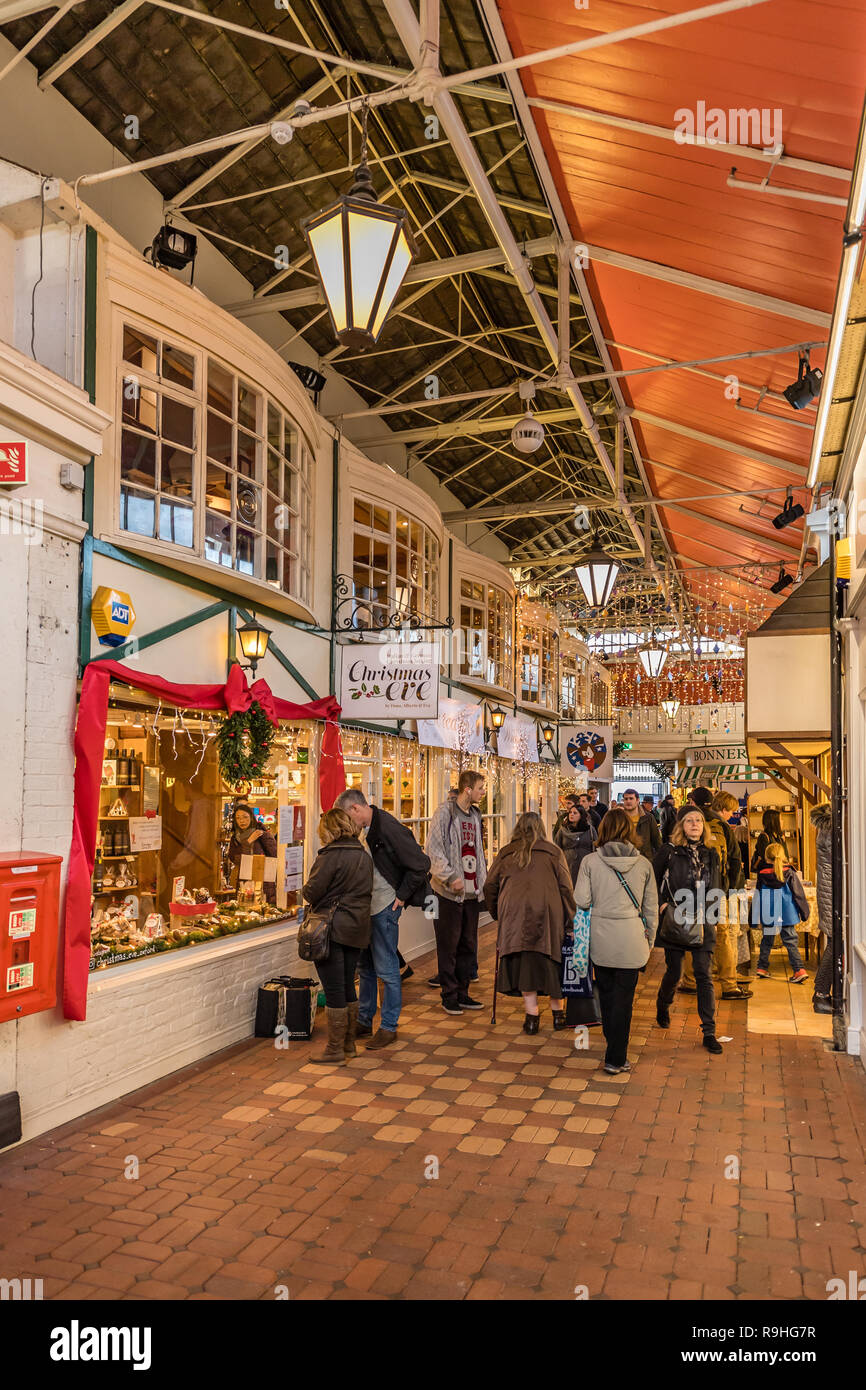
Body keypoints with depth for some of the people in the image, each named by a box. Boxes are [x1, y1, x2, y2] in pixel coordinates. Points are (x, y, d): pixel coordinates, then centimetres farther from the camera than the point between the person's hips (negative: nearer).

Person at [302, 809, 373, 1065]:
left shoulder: (331, 856, -15)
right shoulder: (364, 855, 8)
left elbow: (312, 892, -15)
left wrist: (306, 891, 6)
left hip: (332, 929, -7)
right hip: (357, 927, 8)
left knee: (333, 990, 0)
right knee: (348, 986, 17)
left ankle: (335, 1050, 7)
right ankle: (349, 1044, 25)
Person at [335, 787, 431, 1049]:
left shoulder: (389, 829, -19)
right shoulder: (367, 829, 8)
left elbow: (420, 865, -20)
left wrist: (402, 897, -13)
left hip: (385, 908, -9)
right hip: (366, 906, 9)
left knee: (386, 969, 0)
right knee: (365, 966, 16)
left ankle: (389, 1026, 12)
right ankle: (364, 1021, 29)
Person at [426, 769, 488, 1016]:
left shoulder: (475, 815, 14)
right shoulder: (445, 812, -9)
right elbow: (434, 849, -15)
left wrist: (483, 881, 15)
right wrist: (451, 877, -21)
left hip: (472, 892, 7)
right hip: (450, 892, -7)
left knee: (468, 945, 12)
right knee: (448, 945, 1)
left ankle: (463, 993, 22)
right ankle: (449, 995, 11)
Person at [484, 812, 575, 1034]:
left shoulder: (505, 853, 14)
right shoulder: (553, 852, 11)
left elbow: (490, 886, 15)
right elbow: (566, 888, 7)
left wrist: (497, 914, 26)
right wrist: (571, 921, 12)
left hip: (514, 913, 0)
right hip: (547, 912, 0)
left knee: (524, 962, 3)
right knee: (551, 961, 10)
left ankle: (532, 1015, 1)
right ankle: (558, 1013, 17)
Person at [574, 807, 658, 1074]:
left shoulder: (590, 861, -5)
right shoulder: (643, 864, -1)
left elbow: (581, 901, -7)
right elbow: (651, 908, 5)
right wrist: (649, 941, 15)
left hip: (600, 938, 1)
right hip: (631, 938, 0)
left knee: (606, 994, 17)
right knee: (624, 999, 6)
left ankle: (615, 1051, 30)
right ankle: (616, 1058, 10)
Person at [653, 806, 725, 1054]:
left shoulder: (710, 854, 7)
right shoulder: (669, 852, -3)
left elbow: (716, 889, 16)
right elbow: (652, 882, 6)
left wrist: (711, 915, 8)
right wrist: (662, 904, -4)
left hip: (702, 924, 2)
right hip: (675, 922, -2)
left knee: (704, 975, -3)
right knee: (673, 971, 8)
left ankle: (709, 1032, 1)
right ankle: (662, 1007, 38)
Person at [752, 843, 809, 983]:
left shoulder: (762, 874, -3)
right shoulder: (789, 873, -4)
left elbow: (757, 898, 0)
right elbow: (798, 894, 0)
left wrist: (756, 920, 6)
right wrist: (804, 913, 10)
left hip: (768, 917, 1)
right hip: (787, 916, -1)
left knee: (766, 941, 15)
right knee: (791, 942, 3)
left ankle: (762, 968, 20)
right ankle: (799, 970, -8)